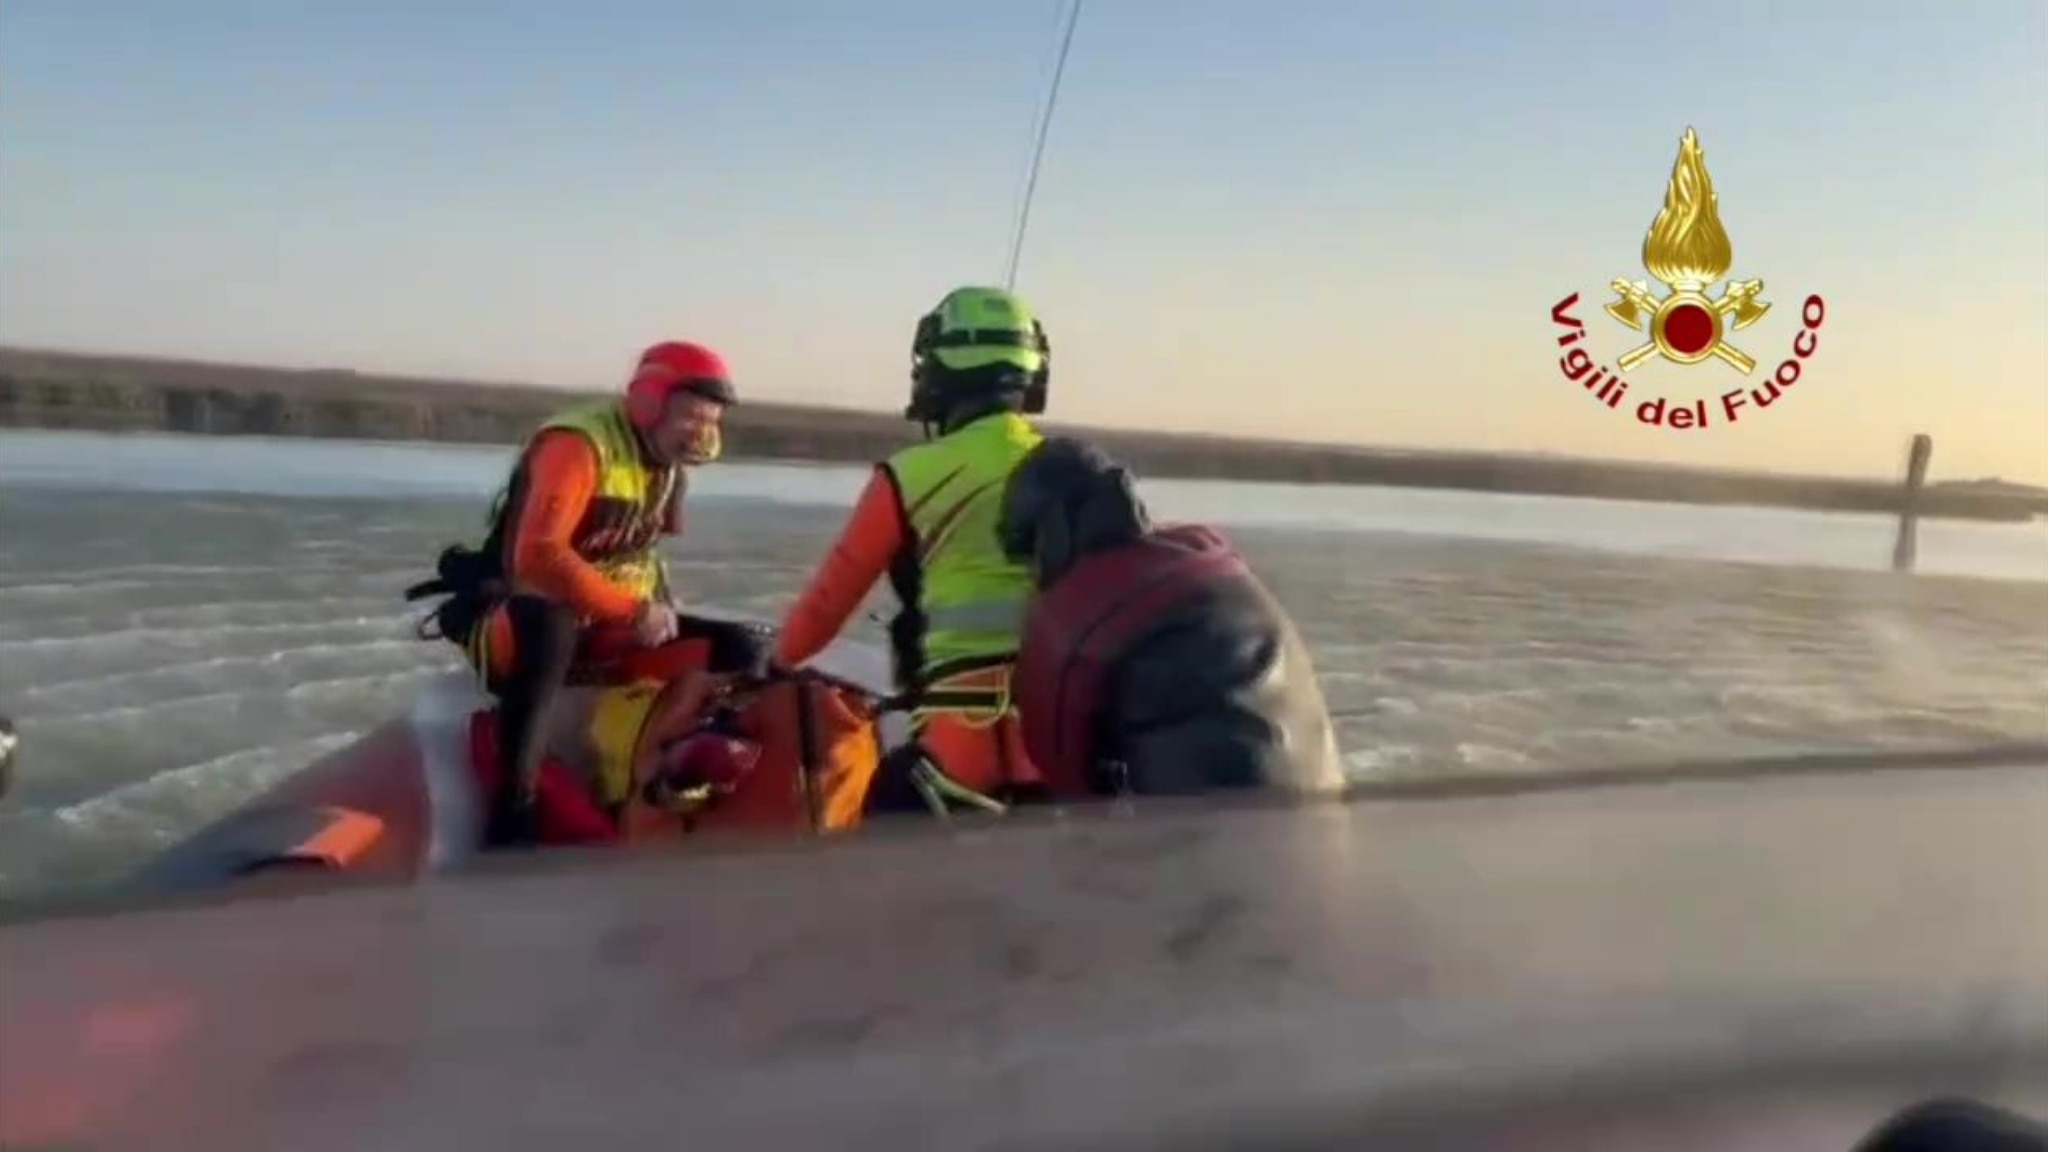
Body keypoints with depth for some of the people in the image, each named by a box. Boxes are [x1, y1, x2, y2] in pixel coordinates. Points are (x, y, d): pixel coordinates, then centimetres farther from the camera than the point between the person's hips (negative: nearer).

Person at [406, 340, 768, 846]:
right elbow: (538, 556, -31)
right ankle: (512, 815, -40)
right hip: (518, 621, -8)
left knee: (741, 651, -4)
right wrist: (634, 611, -29)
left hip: (614, 633, 8)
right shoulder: (579, 444, -19)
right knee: (550, 625, -43)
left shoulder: (669, 462, 7)